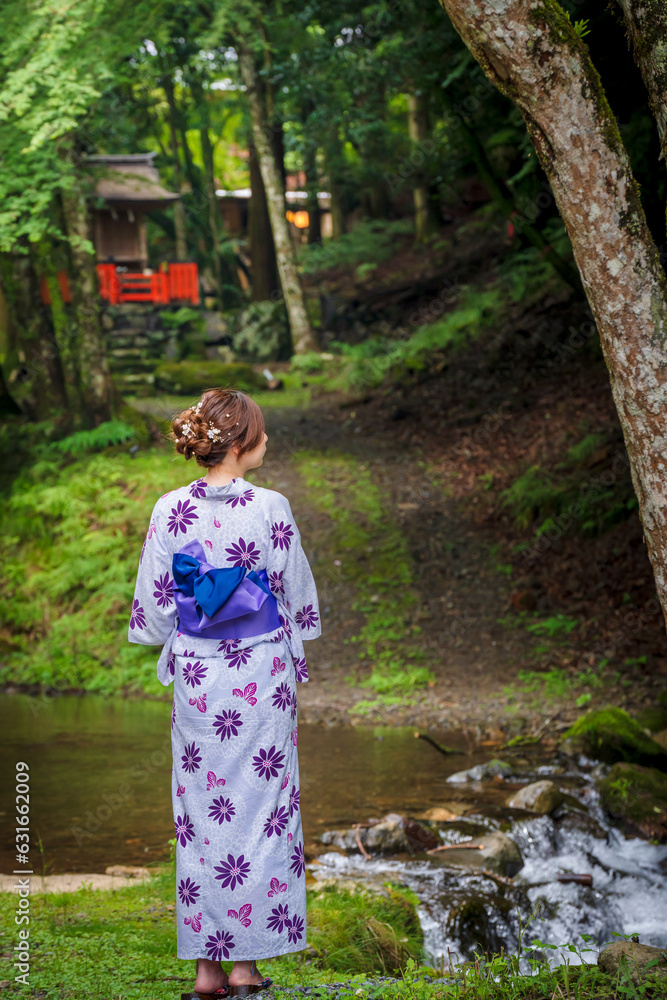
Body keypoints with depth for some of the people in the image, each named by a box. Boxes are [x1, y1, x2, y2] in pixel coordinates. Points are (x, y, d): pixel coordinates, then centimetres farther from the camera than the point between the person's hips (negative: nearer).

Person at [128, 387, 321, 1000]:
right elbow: (298, 595, -2)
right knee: (260, 809, 6)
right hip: (262, 673, -2)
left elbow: (154, 602, 2)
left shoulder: (171, 511, -4)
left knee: (202, 811, 8)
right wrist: (294, 650, 16)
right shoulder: (271, 509, -11)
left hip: (196, 673, 2)